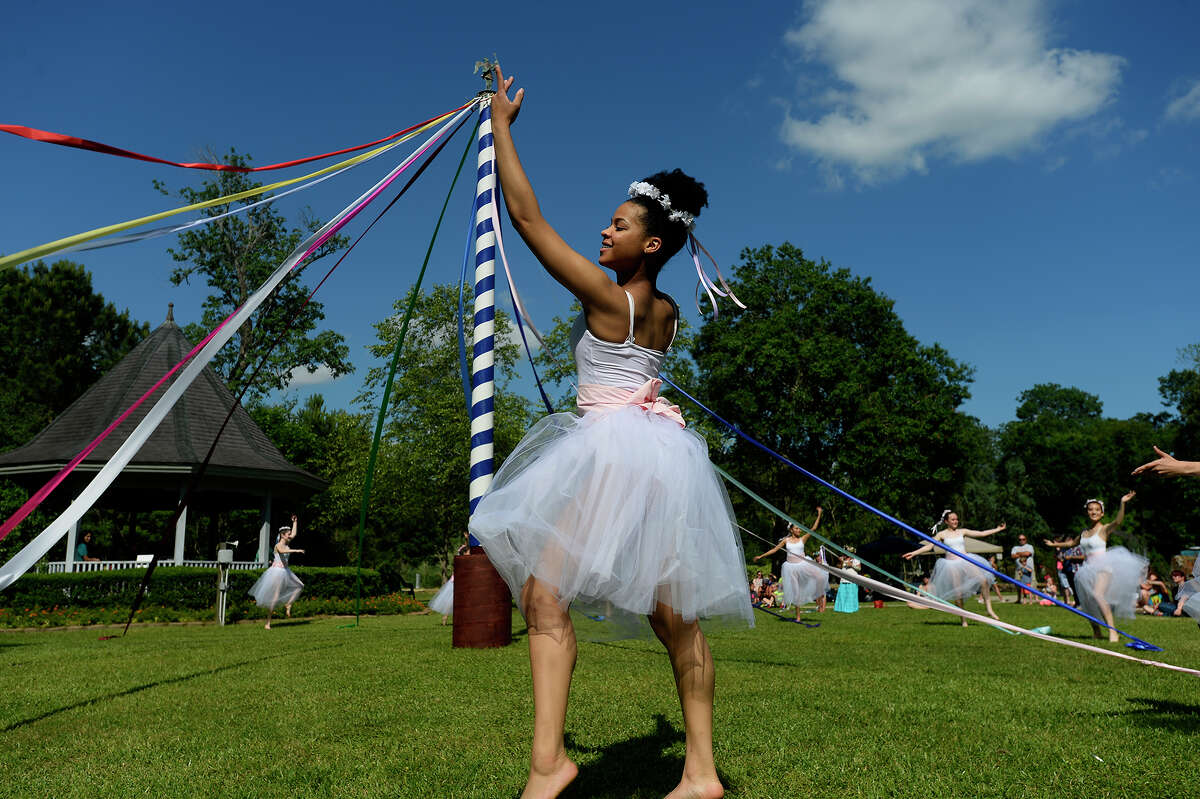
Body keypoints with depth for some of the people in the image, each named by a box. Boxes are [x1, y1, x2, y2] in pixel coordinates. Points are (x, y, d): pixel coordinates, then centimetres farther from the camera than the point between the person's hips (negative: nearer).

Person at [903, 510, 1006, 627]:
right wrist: (914, 553, -8)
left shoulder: (962, 531, 9)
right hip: (951, 564, -2)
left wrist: (998, 529, 8)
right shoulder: (942, 534, 3)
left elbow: (981, 533, 10)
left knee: (983, 580, -17)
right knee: (958, 592, -3)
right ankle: (963, 619, 11)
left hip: (966, 562, 2)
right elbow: (929, 546, 0)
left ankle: (989, 609, -4)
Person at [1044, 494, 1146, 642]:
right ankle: (1097, 631, 23)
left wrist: (1123, 504, -34)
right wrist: (1055, 544, 47)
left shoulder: (1104, 529, 0)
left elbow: (1118, 521, -21)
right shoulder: (1084, 532, 18)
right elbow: (1072, 542, 36)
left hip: (1103, 565, -7)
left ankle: (1113, 631, -27)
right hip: (1088, 568, 7)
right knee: (1087, 602, 6)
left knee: (1098, 595, -28)